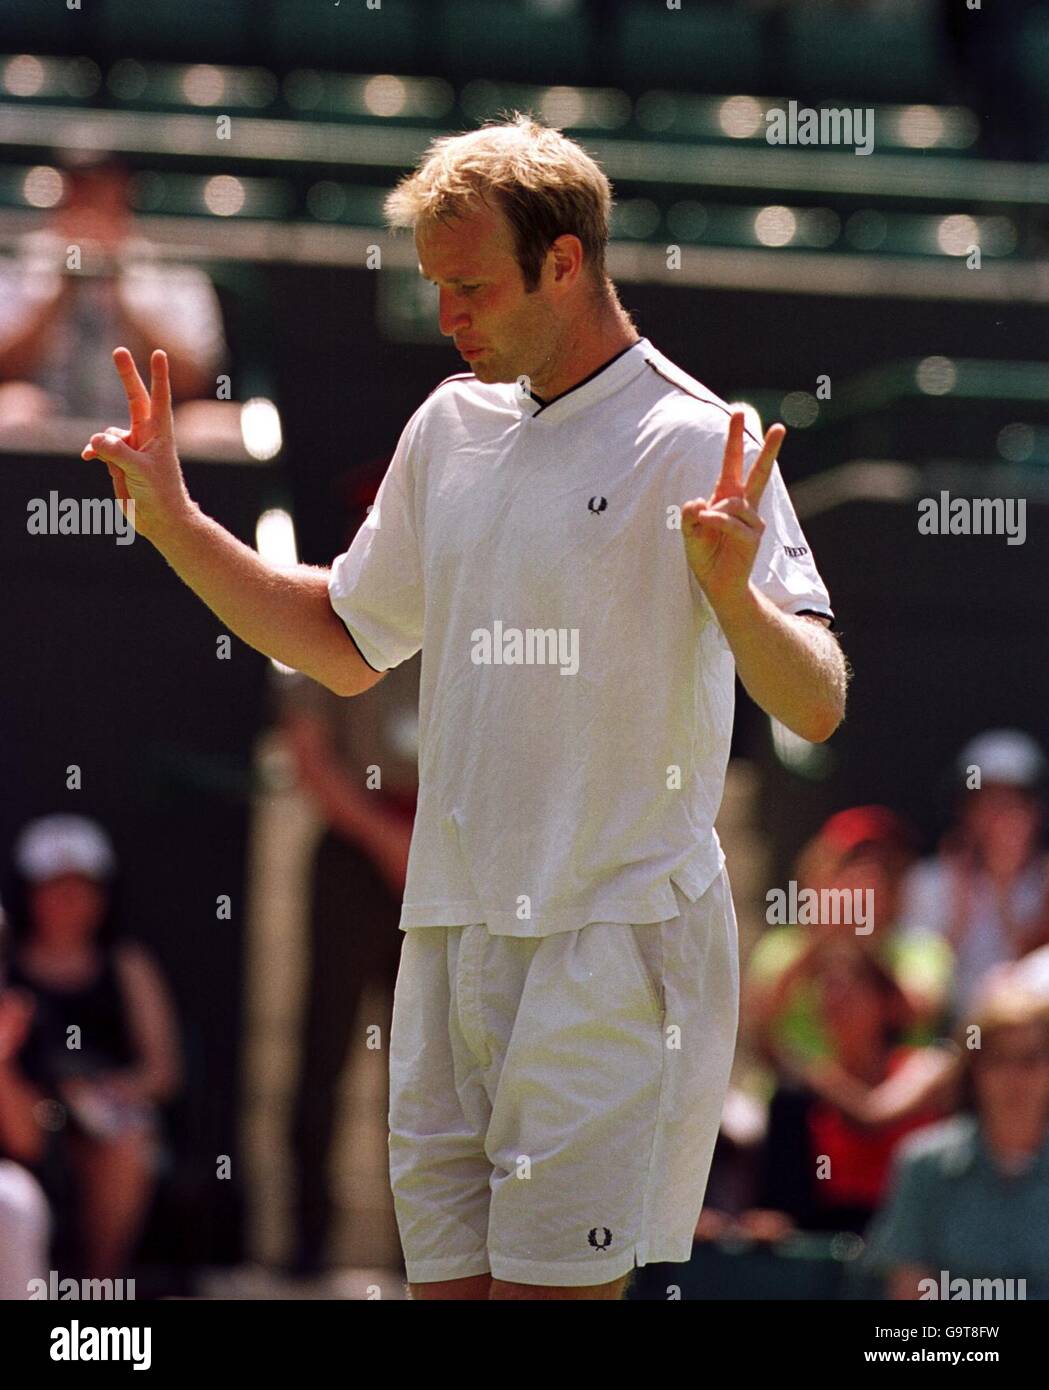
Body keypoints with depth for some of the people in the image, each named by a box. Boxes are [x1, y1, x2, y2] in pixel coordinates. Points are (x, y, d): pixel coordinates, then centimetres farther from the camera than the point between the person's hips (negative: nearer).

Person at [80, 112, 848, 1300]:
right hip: (450, 934, 7)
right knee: (449, 1279, 6)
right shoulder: (451, 425, 13)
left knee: (549, 1289, -12)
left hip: (614, 940, -7)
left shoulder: (698, 444, -8)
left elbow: (817, 707, -16)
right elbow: (346, 648, 26)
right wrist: (172, 522, 17)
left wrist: (731, 589, -36)